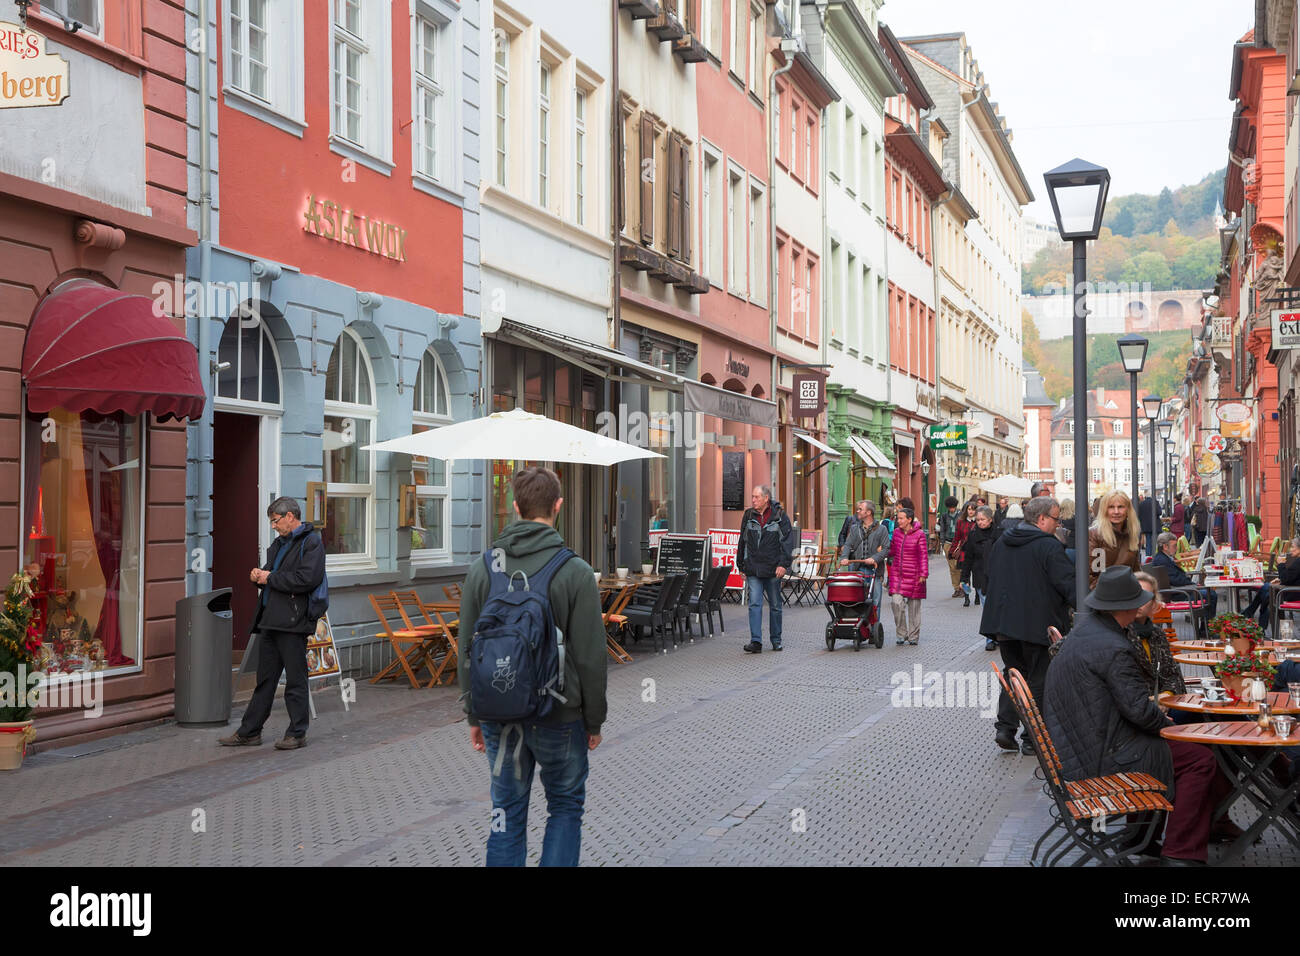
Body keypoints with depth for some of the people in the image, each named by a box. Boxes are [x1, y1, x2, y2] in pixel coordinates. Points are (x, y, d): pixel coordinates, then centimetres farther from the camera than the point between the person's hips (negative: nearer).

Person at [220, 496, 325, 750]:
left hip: (293, 622, -9)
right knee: (265, 679, 12)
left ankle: (297, 734, 6)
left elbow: (307, 579, -20)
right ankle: (249, 732, 16)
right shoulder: (279, 543, 21)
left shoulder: (311, 542, -7)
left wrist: (270, 578, -12)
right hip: (270, 620, 9)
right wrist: (258, 575, 5)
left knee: (295, 680, -1)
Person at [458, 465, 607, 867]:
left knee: (507, 813, 13)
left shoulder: (482, 568, -1)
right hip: (560, 715, -3)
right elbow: (590, 656, -10)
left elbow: (467, 650, 3)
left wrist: (475, 716, 13)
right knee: (565, 809, 14)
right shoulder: (575, 571, -12)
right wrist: (594, 720, 2)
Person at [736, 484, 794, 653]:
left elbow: (788, 541, -5)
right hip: (753, 570, 2)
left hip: (773, 570, -2)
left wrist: (783, 564, -13)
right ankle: (756, 641, -12)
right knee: (755, 604, -9)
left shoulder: (779, 515, -3)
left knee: (775, 606, 9)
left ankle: (776, 640, 21)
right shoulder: (748, 516, 8)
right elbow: (742, 542, 15)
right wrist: (741, 566, 14)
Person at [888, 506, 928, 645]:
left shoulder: (919, 534, -7)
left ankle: (913, 636, 16)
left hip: (913, 575, -3)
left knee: (913, 606, 5)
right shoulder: (897, 532, 7)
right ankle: (901, 634, 2)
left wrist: (923, 574, -11)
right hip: (897, 573, 3)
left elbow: (923, 555, -6)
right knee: (897, 602, -10)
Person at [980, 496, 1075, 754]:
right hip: (1038, 624, -6)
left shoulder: (1002, 542, 8)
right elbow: (1067, 584, -16)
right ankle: (1032, 738, 7)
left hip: (1003, 622, 6)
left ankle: (1005, 727, 8)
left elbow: (989, 574, 18)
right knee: (1038, 681, 5)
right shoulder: (1049, 546, -14)